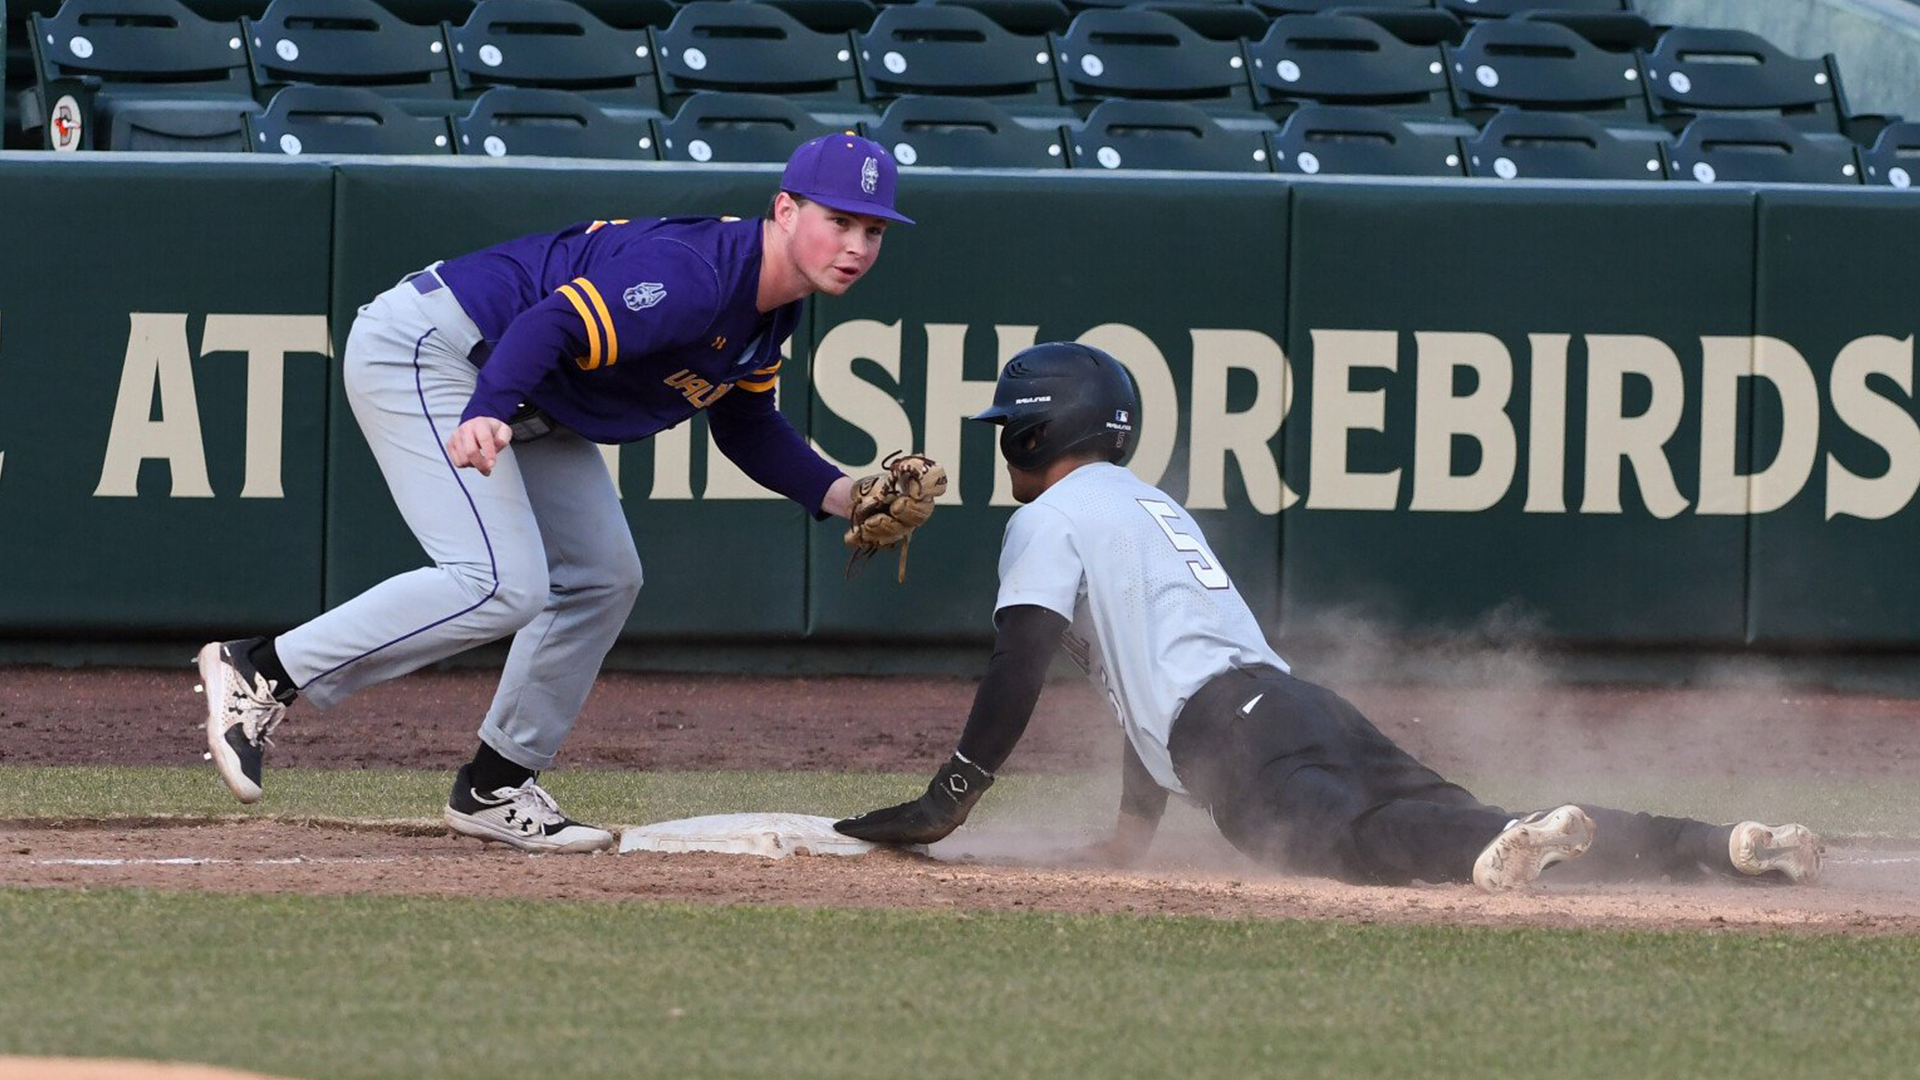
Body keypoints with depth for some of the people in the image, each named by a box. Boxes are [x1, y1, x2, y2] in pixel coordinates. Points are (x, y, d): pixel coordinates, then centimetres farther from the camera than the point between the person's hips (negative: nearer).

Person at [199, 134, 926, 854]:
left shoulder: (773, 307, 4)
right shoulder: (692, 276, -27)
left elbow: (747, 426, 18)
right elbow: (553, 323, -38)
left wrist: (837, 493, 2)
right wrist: (486, 414, -56)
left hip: (515, 395, 11)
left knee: (602, 579, 11)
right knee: (503, 584, -23)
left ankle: (493, 791, 20)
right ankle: (261, 672, -18)